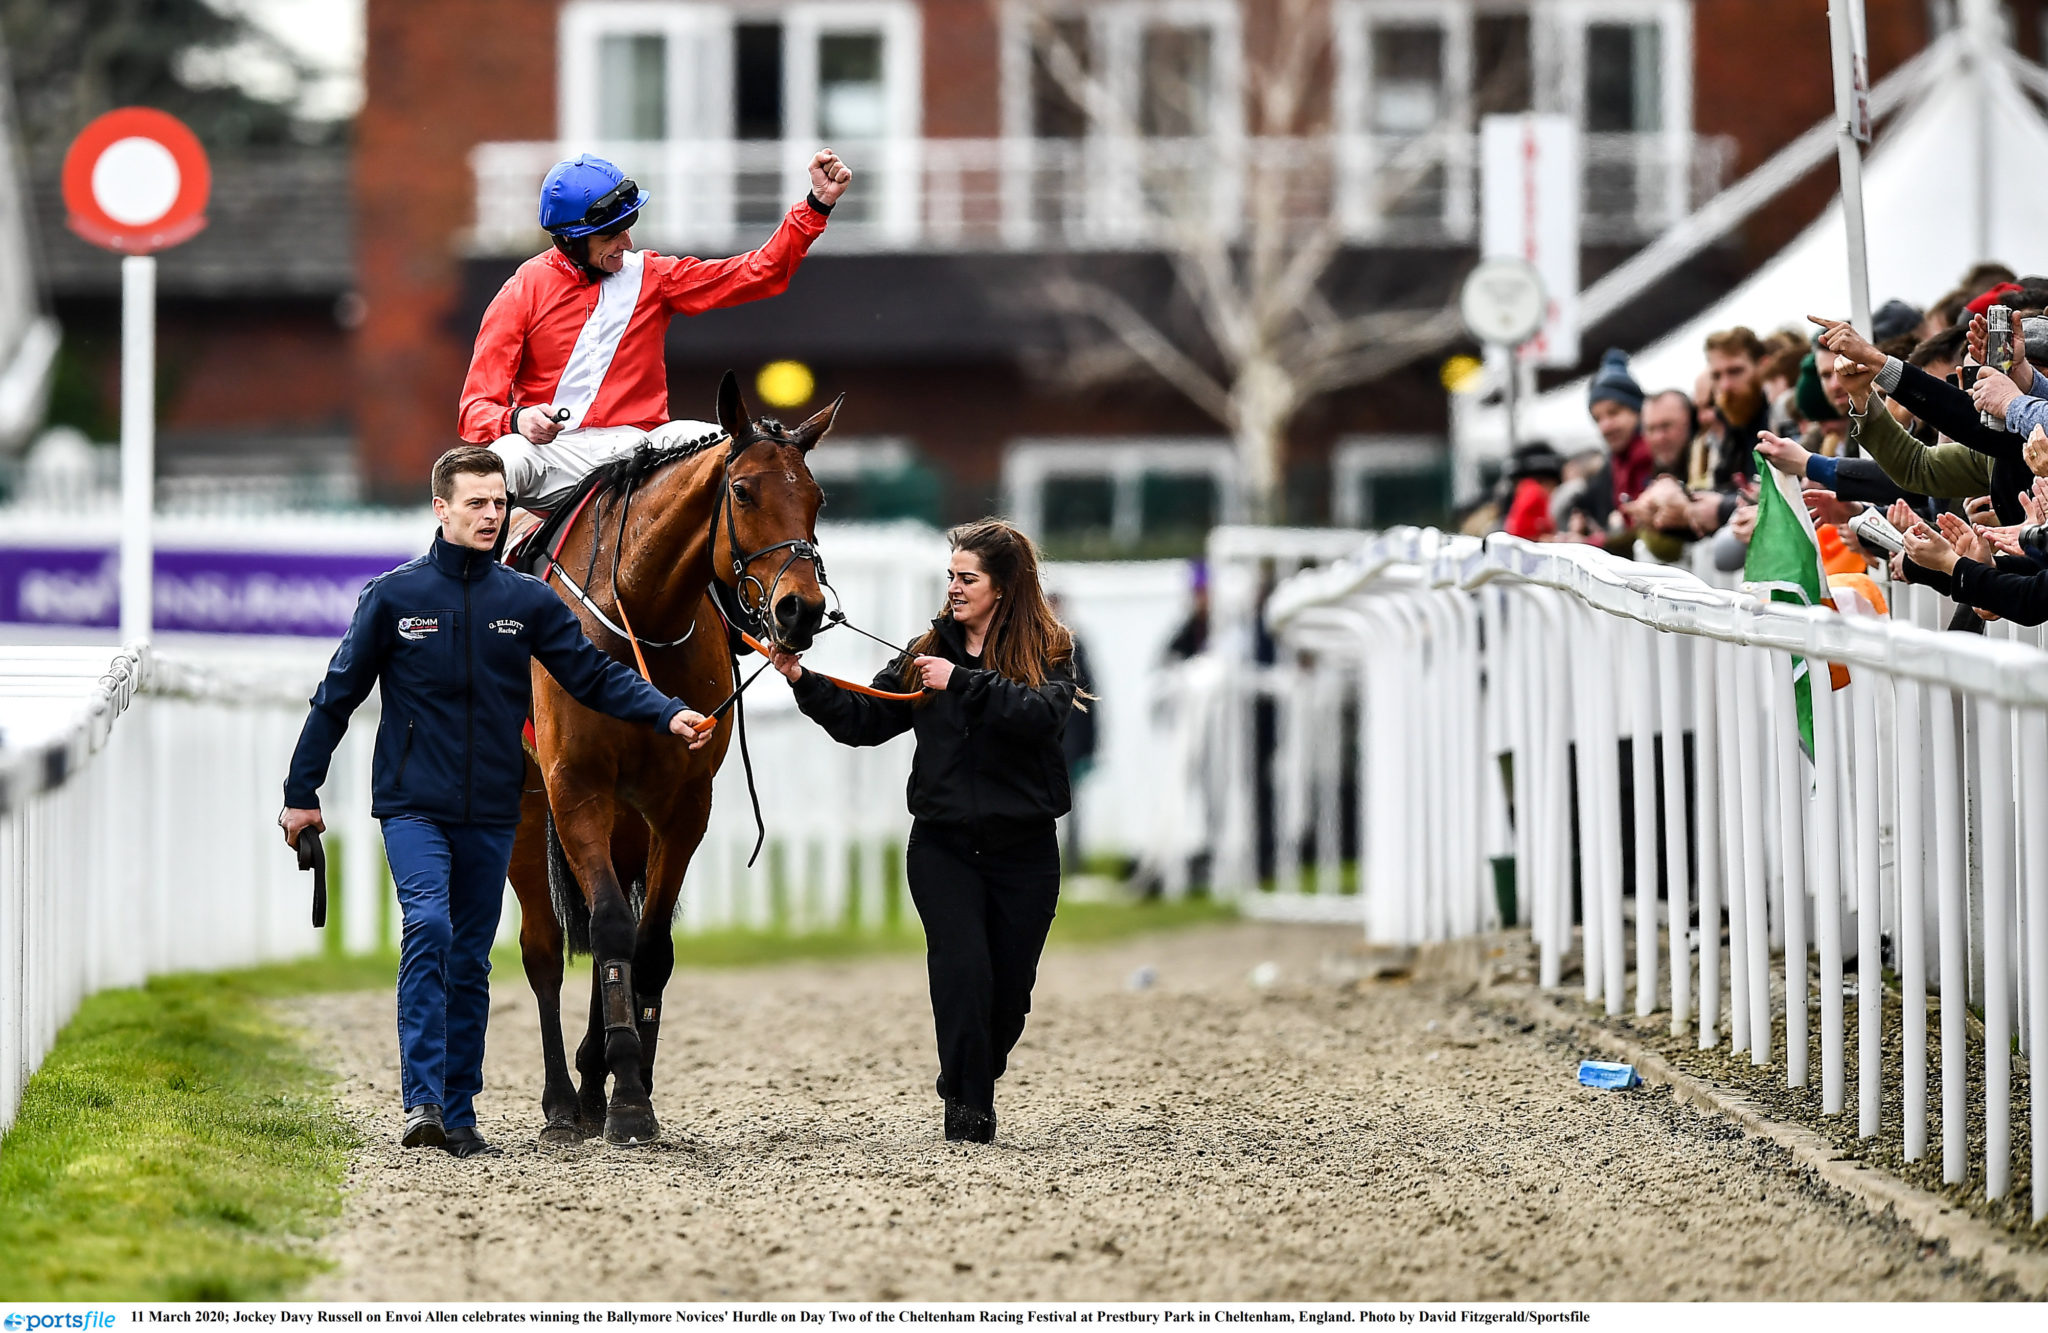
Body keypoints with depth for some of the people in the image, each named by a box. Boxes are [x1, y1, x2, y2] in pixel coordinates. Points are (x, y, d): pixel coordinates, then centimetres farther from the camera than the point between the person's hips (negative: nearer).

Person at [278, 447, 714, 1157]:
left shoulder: (528, 601, 4)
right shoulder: (393, 595, -2)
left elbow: (595, 675, 1)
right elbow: (337, 697, 4)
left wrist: (668, 714, -15)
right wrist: (301, 793, 5)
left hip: (491, 812, 3)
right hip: (413, 804, -3)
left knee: (470, 960, 8)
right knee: (428, 925, -22)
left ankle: (459, 1112, 15)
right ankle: (422, 1100, -24)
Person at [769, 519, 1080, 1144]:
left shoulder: (1048, 652, 0)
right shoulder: (929, 651, 9)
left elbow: (1044, 715, -20)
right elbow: (863, 720, 5)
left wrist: (963, 682, -26)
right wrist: (804, 682, -8)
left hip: (1023, 849, -1)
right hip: (944, 845, 1)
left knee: (1009, 989, 5)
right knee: (962, 971, -16)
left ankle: (977, 1081, 31)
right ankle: (967, 1105, -5)